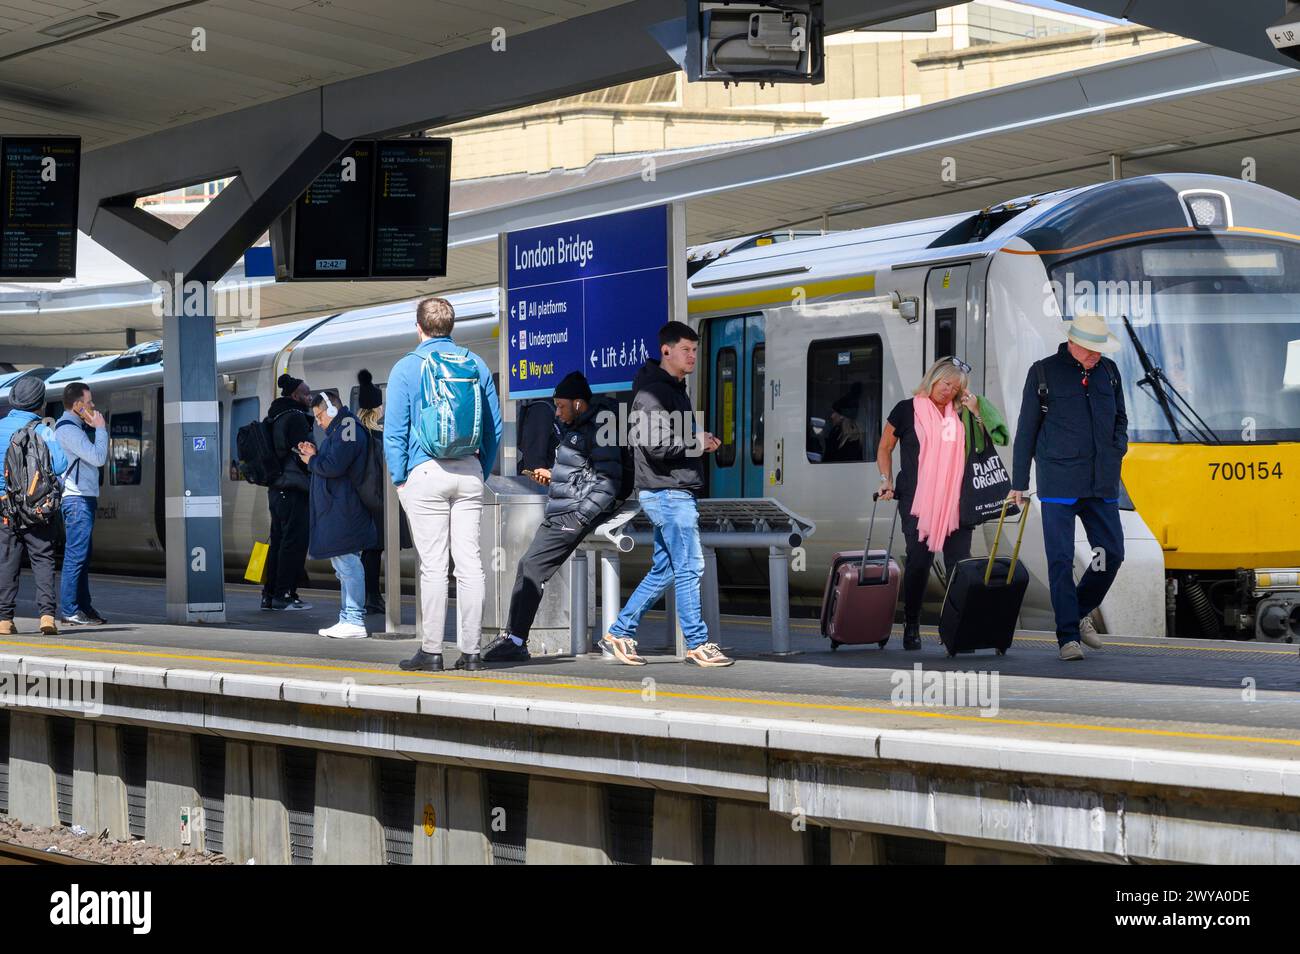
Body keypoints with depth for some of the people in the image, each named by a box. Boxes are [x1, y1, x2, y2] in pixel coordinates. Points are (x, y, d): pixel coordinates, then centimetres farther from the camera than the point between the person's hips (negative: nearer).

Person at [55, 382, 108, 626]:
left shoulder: (76, 427, 20)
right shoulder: (68, 429, -13)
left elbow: (94, 458, 23)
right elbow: (98, 457, -18)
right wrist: (100, 428, -9)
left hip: (84, 498, 11)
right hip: (77, 499, -11)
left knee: (82, 557, 13)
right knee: (75, 556, -10)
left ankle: (84, 607, 17)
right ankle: (69, 611, -10)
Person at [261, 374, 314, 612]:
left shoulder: (274, 419, 17)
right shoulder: (296, 417, -11)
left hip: (276, 489, 10)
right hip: (294, 488, -10)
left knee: (278, 541, 13)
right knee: (295, 541, -7)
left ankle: (269, 594, 14)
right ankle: (284, 595, -9)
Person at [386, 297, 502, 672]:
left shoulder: (407, 367, -2)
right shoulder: (476, 365, 10)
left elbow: (395, 430, -4)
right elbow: (494, 426, 13)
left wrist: (399, 477, 3)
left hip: (425, 473, -4)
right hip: (469, 472, 4)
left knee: (433, 564, -3)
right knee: (469, 561, 3)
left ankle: (431, 650, 0)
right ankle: (470, 650, 4)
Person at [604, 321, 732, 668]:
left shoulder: (674, 389, 19)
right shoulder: (652, 392, -13)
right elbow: (656, 447, -22)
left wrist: (701, 442, 7)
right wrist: (697, 443, -11)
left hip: (673, 493, 10)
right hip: (667, 492, -10)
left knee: (663, 570, 12)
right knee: (689, 568, -7)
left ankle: (620, 633, 17)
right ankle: (697, 645, -2)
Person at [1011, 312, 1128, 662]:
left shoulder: (1109, 371, 10)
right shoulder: (1043, 372, -2)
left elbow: (1120, 417, 23)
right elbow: (1026, 430, 2)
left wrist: (1117, 448, 3)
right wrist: (1019, 482, 2)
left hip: (1102, 484, 5)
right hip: (1058, 482, -4)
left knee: (1112, 553, 3)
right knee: (1061, 560, -6)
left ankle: (1080, 613, 25)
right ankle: (1068, 636, -2)